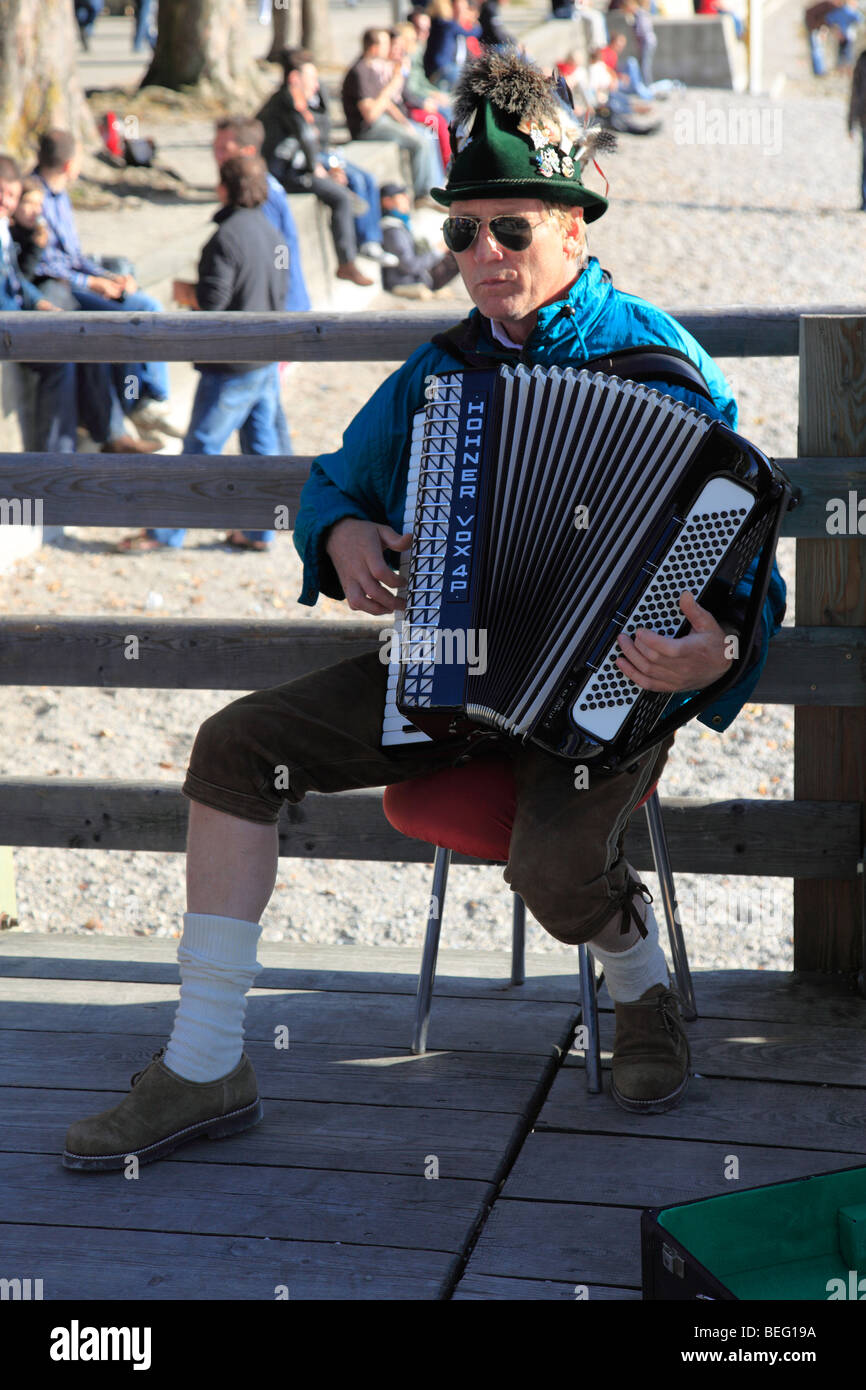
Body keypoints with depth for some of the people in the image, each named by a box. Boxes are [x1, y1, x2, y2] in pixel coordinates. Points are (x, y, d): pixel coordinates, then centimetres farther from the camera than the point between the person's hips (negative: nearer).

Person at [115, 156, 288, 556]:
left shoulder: (227, 237, -19)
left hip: (232, 365, -8)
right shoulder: (272, 234, 7)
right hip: (267, 358, 8)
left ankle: (165, 531, 6)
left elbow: (211, 301, -22)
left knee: (202, 446, -1)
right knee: (261, 445, 12)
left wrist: (185, 291, -1)